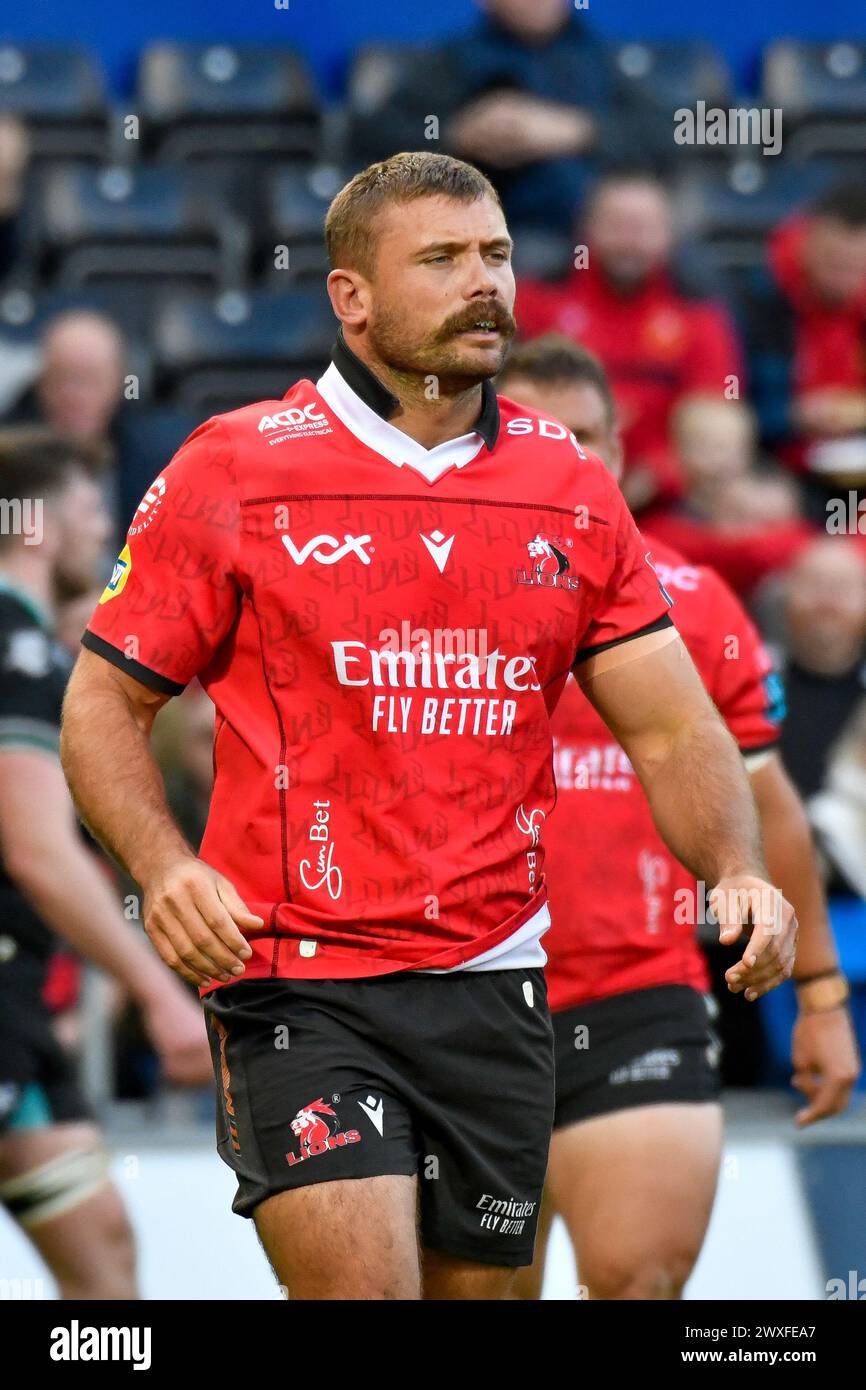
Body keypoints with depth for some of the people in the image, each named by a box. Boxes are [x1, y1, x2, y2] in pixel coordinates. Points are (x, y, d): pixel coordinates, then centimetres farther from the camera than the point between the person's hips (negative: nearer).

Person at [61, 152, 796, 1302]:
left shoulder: (571, 486, 9)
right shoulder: (232, 471, -2)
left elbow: (672, 730, 11)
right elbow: (103, 703, 2)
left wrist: (738, 873, -8)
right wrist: (165, 868, -16)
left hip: (494, 987, 4)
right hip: (297, 981, -4)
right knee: (362, 1290, -19)